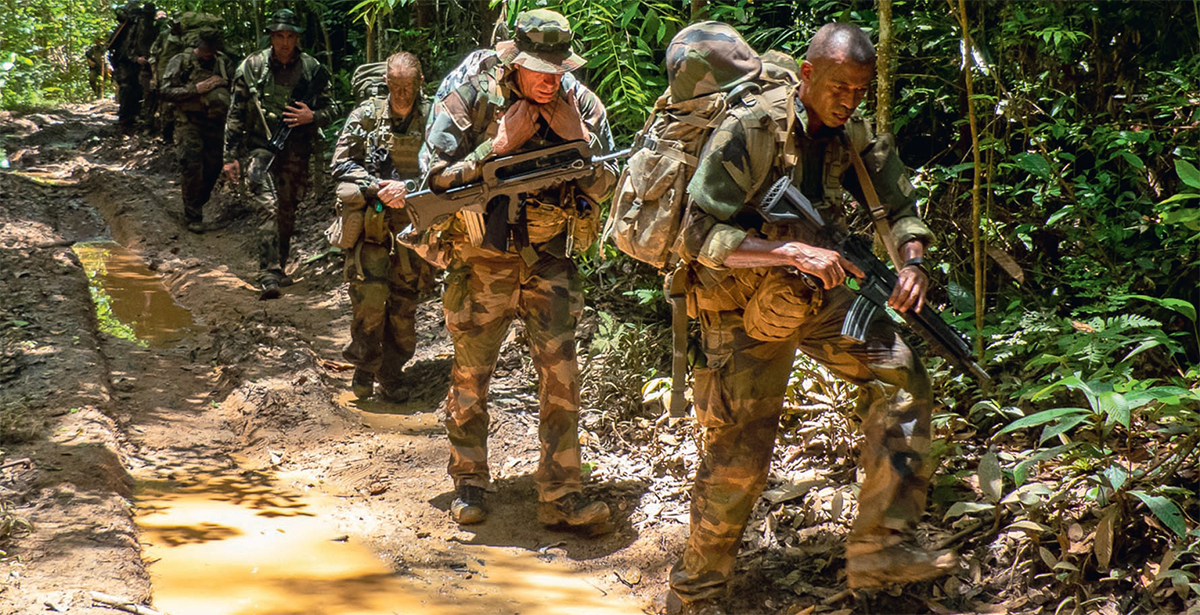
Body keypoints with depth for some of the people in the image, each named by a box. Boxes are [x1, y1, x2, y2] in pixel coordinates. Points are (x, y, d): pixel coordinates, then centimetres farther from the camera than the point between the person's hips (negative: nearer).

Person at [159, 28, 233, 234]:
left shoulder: (224, 62, 7)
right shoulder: (180, 62, -5)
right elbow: (166, 92, -10)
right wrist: (196, 89, -18)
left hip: (215, 123, 4)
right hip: (189, 122, -4)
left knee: (213, 168, 6)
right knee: (192, 166, -13)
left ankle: (197, 206, 27)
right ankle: (193, 217, -4)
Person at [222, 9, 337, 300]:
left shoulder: (313, 69, 1)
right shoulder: (251, 67, -1)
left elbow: (331, 109, 9)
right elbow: (235, 114, 4)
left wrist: (312, 117, -14)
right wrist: (231, 156, 3)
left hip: (295, 151, 2)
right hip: (259, 147, -2)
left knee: (287, 212, 11)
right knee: (267, 206, -18)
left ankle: (278, 268, 33)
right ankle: (268, 277, -24)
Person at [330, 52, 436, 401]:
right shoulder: (366, 115, 3)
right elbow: (342, 164, 2)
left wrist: (407, 188, -16)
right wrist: (378, 188, -11)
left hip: (414, 224, 1)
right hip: (370, 219, -1)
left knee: (404, 304, 5)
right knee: (370, 298, -13)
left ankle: (391, 374, 22)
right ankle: (364, 366, 9)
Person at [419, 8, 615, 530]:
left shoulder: (580, 103, -3)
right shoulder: (472, 100, -12)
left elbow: (604, 186, 0)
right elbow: (438, 177, -15)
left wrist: (576, 138, -16)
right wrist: (500, 144, -22)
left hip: (550, 257, 2)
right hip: (484, 258, -2)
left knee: (560, 375, -4)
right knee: (470, 376, 8)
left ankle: (561, 497, 4)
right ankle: (468, 485, 25)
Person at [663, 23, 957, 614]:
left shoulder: (853, 135, -2)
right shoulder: (750, 130, -22)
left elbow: (900, 204, 8)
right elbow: (699, 236, -25)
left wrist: (912, 261, -14)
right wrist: (795, 251, -33)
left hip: (818, 295, 6)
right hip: (745, 305, -6)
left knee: (901, 376, -9)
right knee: (739, 455, -4)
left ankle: (879, 546, -3)